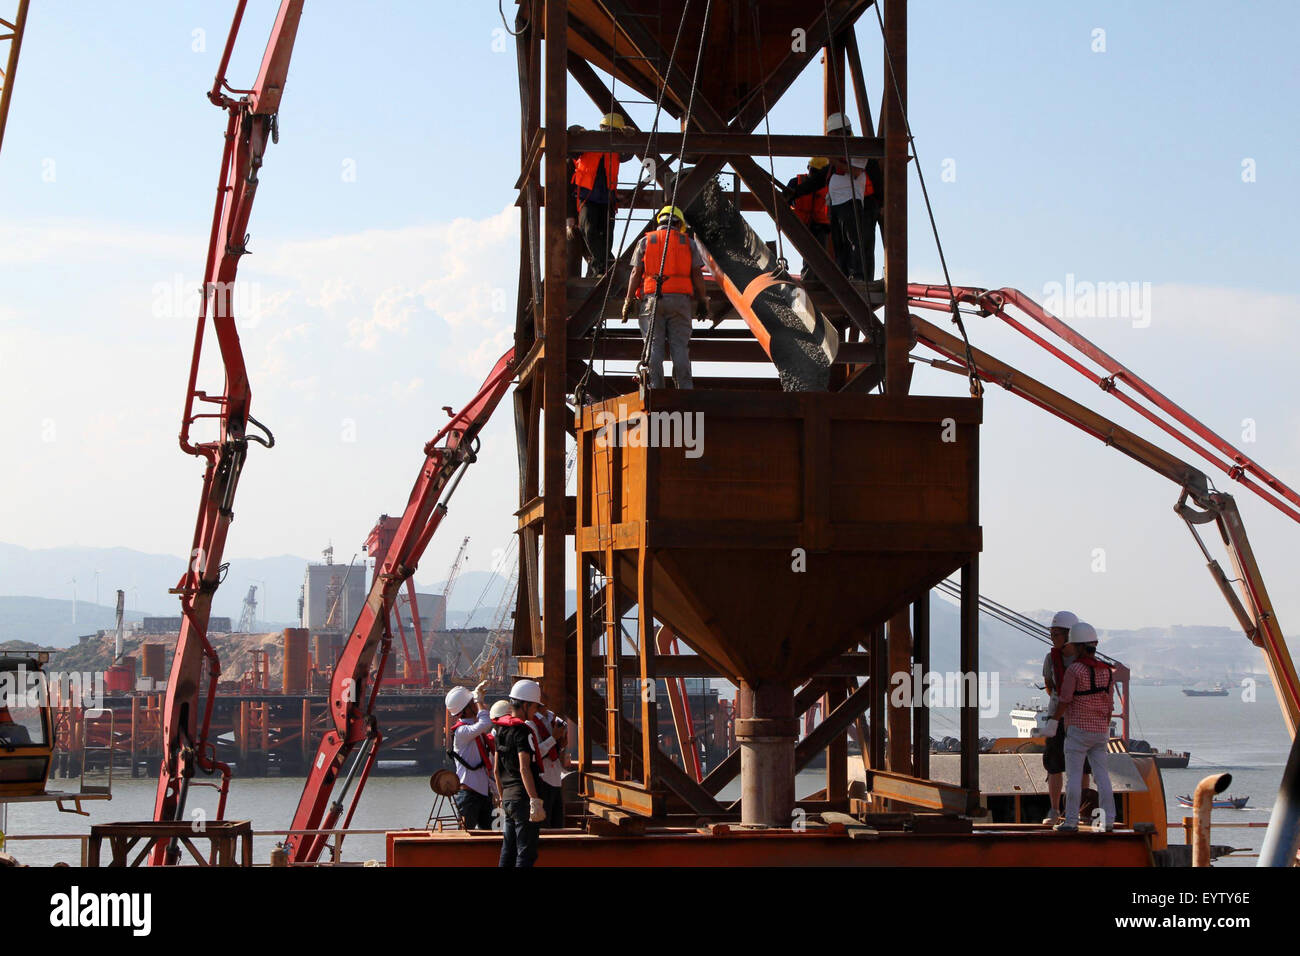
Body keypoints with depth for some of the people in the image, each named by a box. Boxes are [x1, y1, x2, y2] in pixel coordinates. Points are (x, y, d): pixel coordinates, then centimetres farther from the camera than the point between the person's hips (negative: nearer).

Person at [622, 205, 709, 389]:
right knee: (680, 346, 1)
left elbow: (636, 273, 3)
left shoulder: (645, 241, 10)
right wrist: (703, 301, 13)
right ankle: (685, 389, -4)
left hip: (652, 298, 0)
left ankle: (655, 388, -9)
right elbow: (697, 274, 5)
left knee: (654, 346, -2)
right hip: (680, 299, 0)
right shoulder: (688, 243, 10)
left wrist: (628, 301, 5)